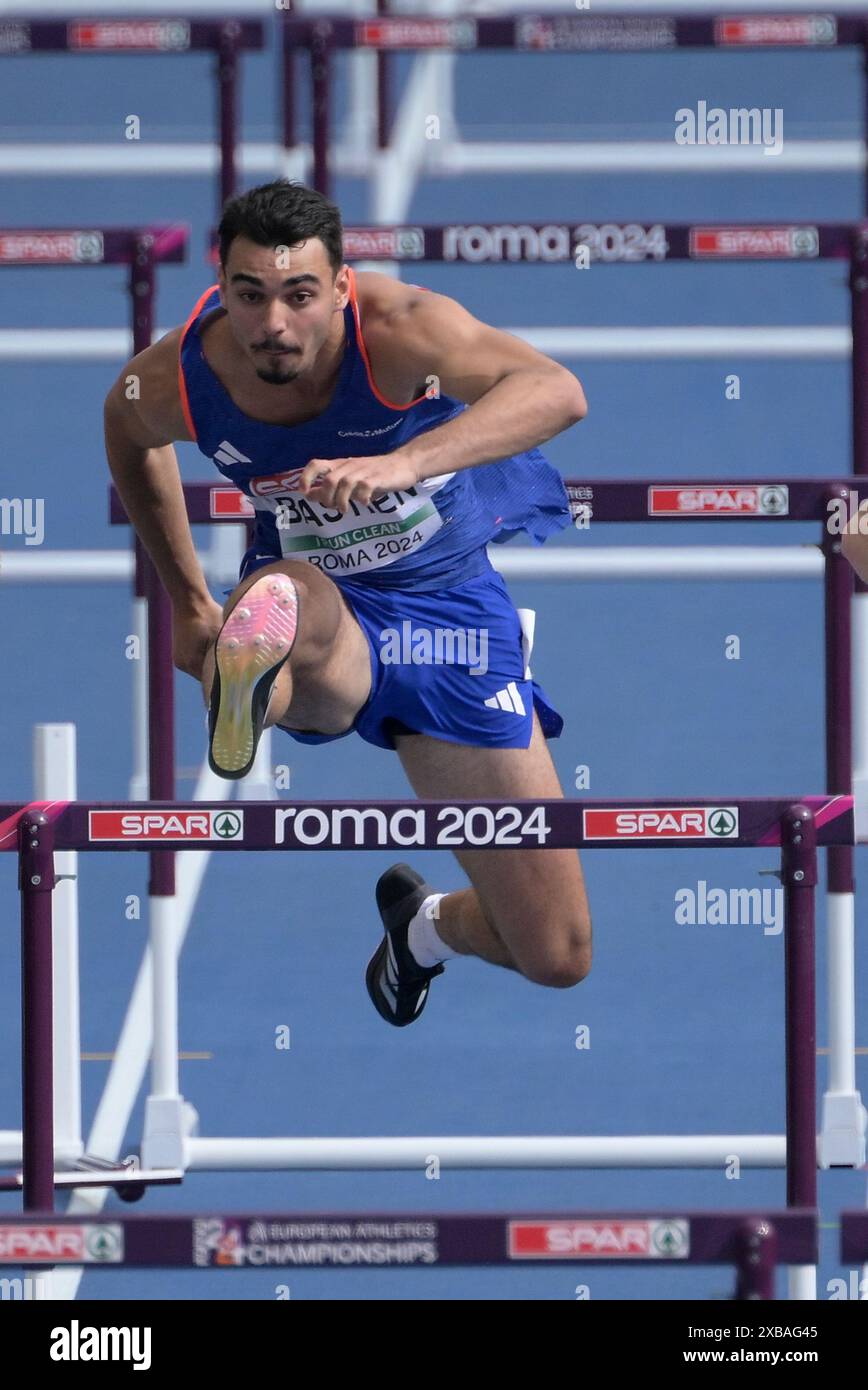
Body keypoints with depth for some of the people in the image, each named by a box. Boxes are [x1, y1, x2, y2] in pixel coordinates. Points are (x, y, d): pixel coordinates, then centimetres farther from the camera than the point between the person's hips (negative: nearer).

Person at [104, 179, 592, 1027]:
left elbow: (557, 391, -45)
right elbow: (129, 430, 10)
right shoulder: (172, 382, -18)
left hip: (449, 602, 1)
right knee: (286, 602, -44)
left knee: (557, 957, 3)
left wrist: (406, 462, -60)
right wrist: (186, 600, 14)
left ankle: (426, 924, 33)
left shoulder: (395, 328, -28)